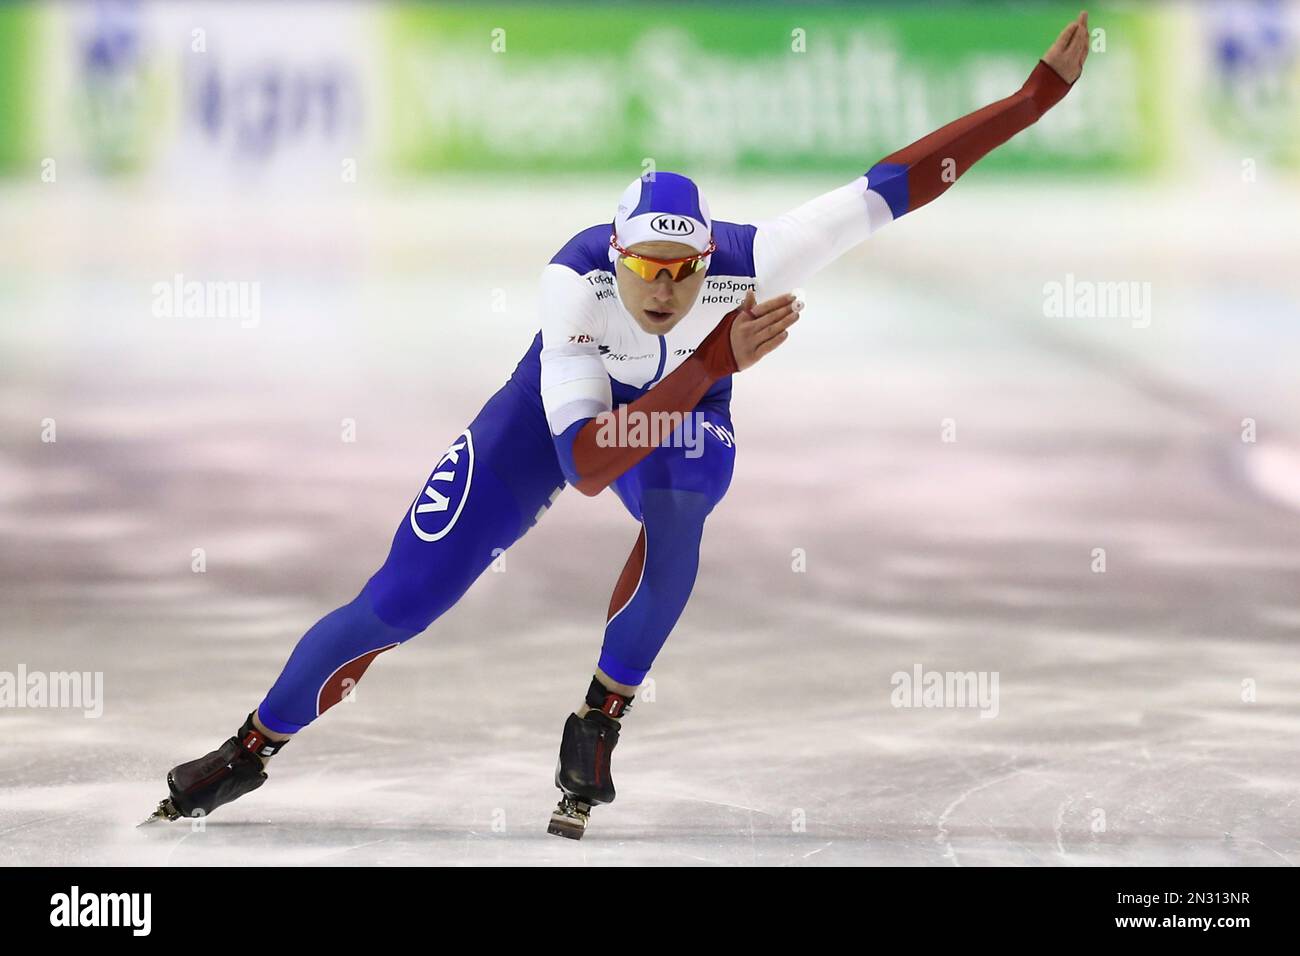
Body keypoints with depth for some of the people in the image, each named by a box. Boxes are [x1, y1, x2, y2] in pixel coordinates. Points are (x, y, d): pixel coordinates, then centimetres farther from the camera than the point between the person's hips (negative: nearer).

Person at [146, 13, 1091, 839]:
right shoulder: (575, 279, -39)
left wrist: (1039, 93, -43)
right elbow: (582, 466, -46)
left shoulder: (753, 260, -37)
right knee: (396, 607, -6)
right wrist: (715, 360, -53)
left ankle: (596, 731, -18)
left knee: (681, 505, -38)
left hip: (684, 407, 1)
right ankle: (251, 750, 20)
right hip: (561, 406, -1)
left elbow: (898, 181, -37)